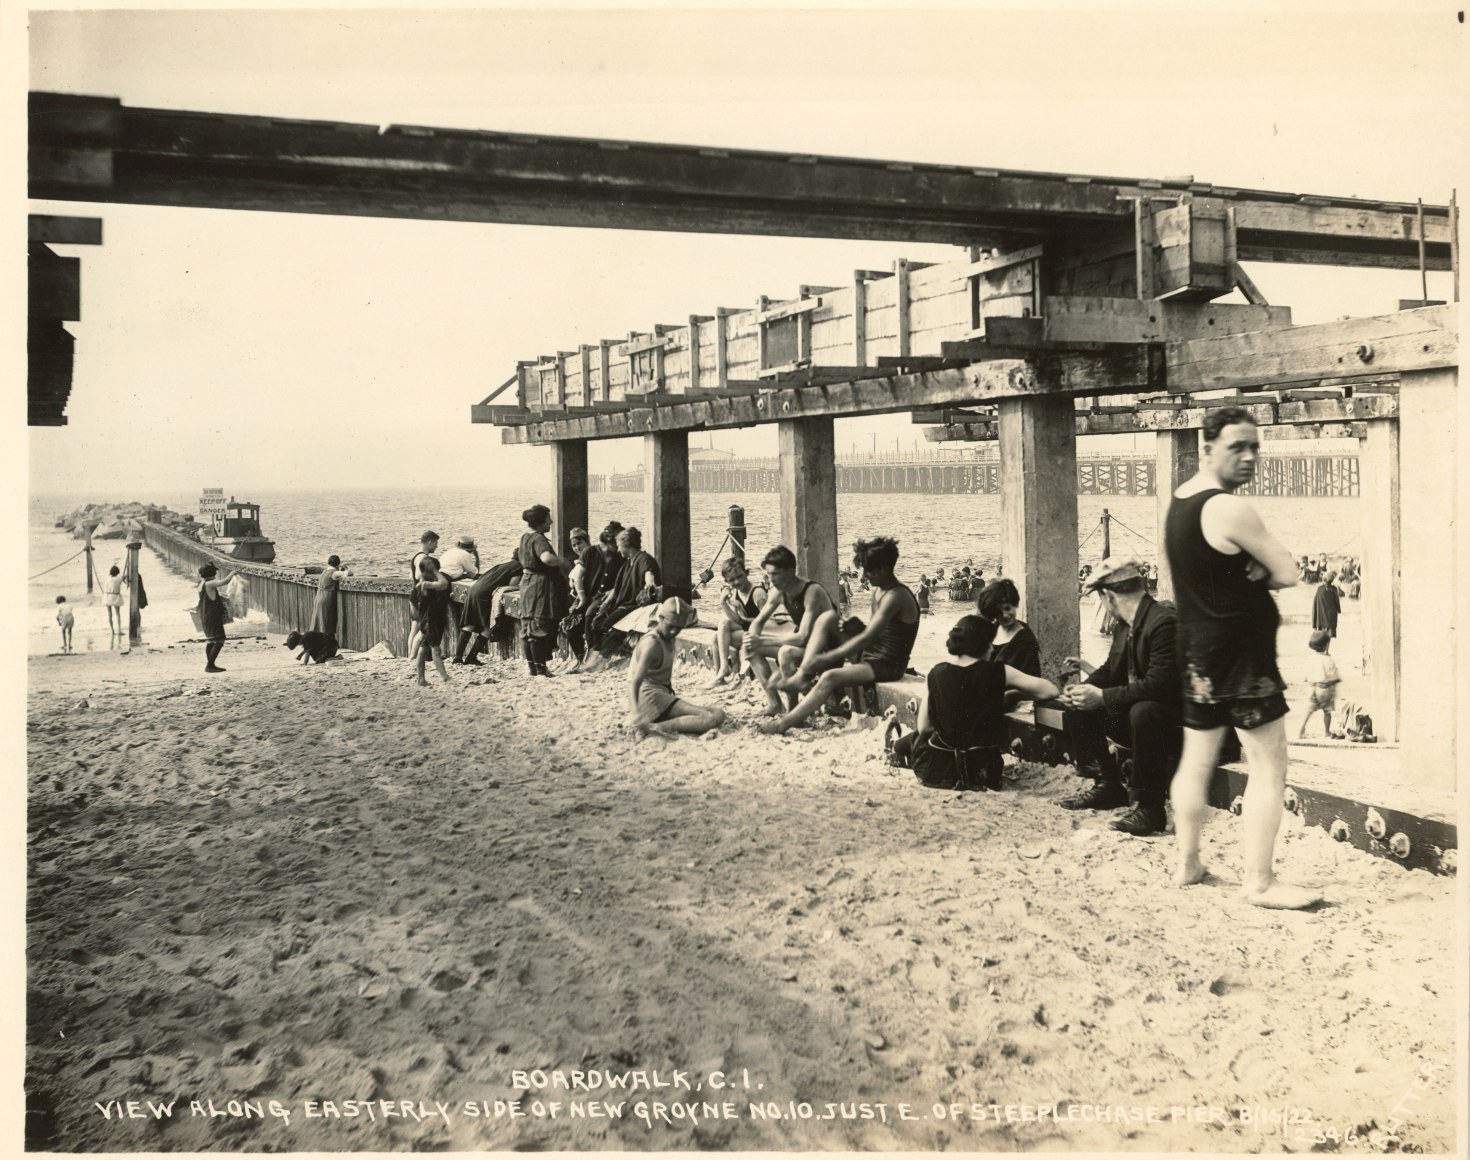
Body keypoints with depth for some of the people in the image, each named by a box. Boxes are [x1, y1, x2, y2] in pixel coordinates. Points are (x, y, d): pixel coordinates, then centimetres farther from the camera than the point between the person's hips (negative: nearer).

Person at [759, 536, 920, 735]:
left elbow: (867, 637, -26)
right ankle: (803, 673, -10)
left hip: (888, 665, -10)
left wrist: (826, 658, -26)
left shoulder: (896, 596, -21)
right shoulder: (878, 590, 9)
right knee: (827, 617, 0)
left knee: (830, 678, -29)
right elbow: (870, 633, 11)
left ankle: (786, 722, -22)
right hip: (869, 654, 10)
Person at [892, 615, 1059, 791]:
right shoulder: (998, 673, -12)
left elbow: (923, 727, -2)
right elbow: (1050, 690, -5)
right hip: (982, 771, -6)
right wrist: (1009, 694, 11)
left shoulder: (936, 673, -7)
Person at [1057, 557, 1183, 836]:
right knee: (1077, 708, 4)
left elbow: (1158, 685, -31)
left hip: (1175, 722, -9)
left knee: (1143, 711, -39)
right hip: (1133, 711, 9)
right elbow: (1111, 671, 13)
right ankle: (1107, 785, 13)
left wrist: (1102, 696, -29)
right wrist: (1083, 687, -8)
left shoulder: (1164, 622, -24)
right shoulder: (1123, 626, 6)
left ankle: (1151, 807, -26)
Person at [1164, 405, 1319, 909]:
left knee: (1197, 760, 17)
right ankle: (1259, 882, 1)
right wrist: (1258, 574, 4)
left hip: (1196, 650, 9)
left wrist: (1245, 573, -3)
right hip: (1240, 653, -9)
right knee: (1269, 768, -2)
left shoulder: (1179, 499, 9)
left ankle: (1188, 864, 25)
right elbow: (1287, 574, -14)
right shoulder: (1230, 509, -19)